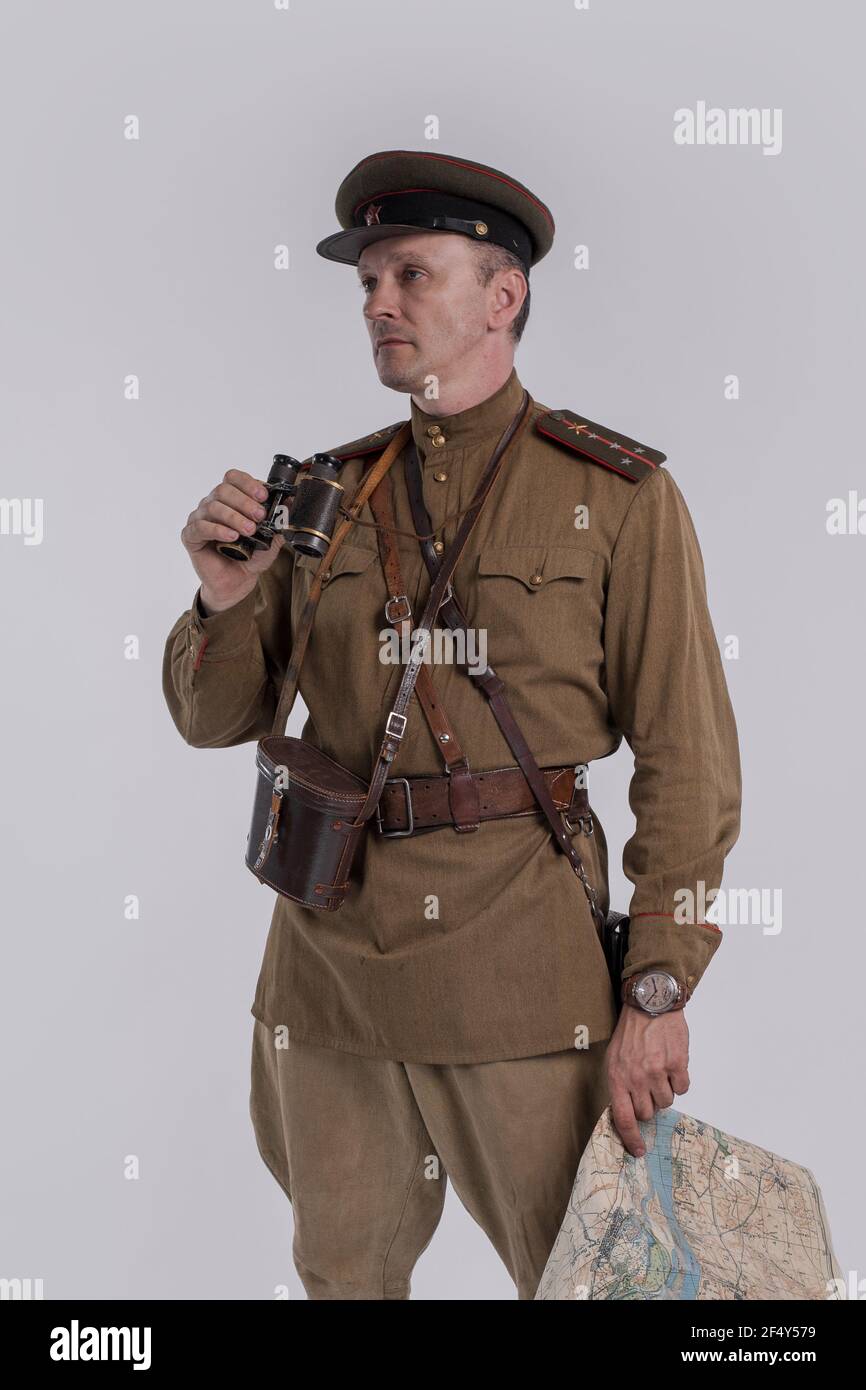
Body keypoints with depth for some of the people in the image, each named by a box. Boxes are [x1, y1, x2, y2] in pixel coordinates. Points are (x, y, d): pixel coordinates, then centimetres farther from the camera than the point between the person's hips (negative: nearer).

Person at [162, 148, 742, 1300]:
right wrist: (225, 597, -11)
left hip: (520, 966, -4)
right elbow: (216, 719, 10)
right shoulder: (327, 494, 8)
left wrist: (657, 994, -11)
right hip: (330, 943, 4)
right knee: (344, 1271, 18)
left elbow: (688, 760, -5)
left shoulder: (619, 495, -3)